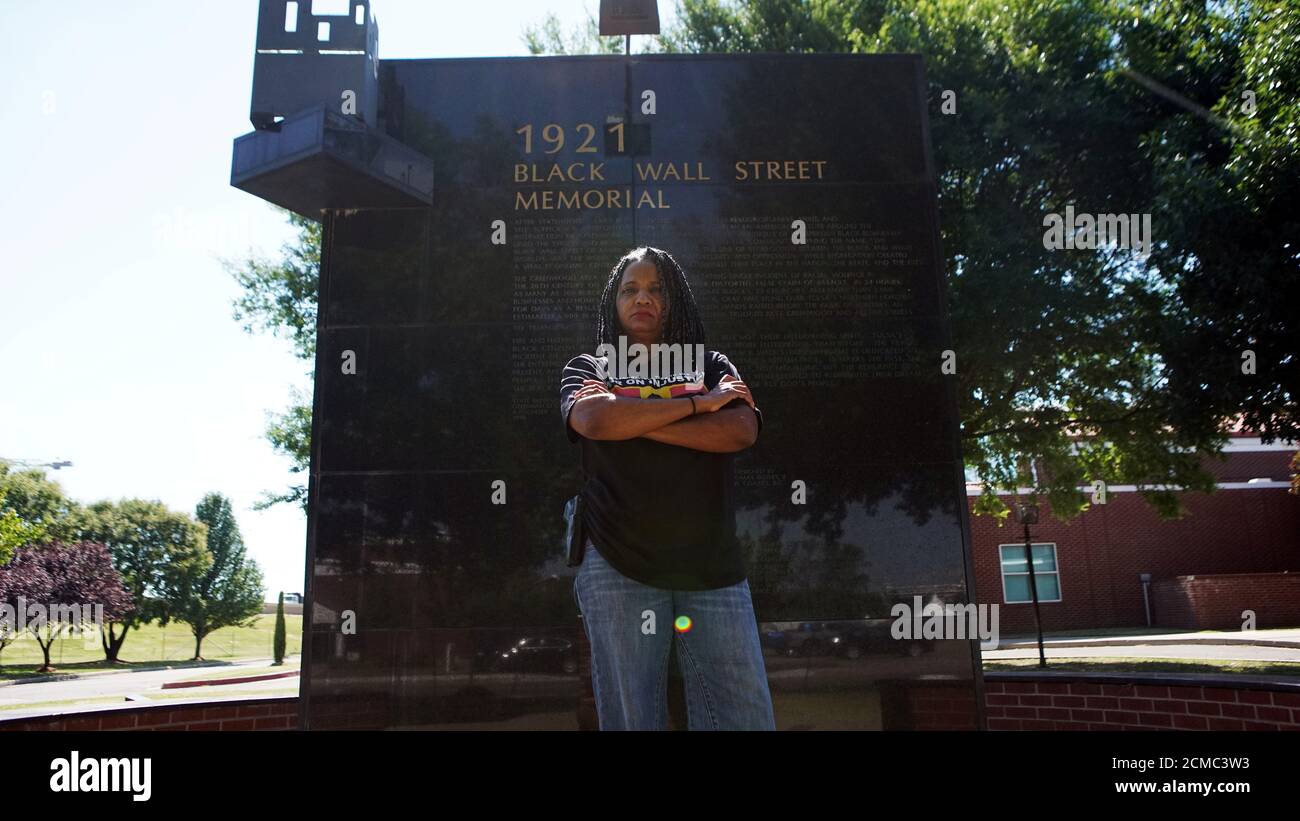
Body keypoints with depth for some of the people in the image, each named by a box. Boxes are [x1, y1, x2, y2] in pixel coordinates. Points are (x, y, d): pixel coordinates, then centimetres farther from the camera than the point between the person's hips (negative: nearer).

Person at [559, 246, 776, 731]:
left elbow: (741, 431, -5)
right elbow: (596, 421, -12)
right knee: (630, 719, 3)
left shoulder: (711, 365, 16)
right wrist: (701, 403, -6)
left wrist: (632, 421, -8)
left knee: (746, 717, -3)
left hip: (714, 569, 1)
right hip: (618, 569, -1)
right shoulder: (587, 369, 12)